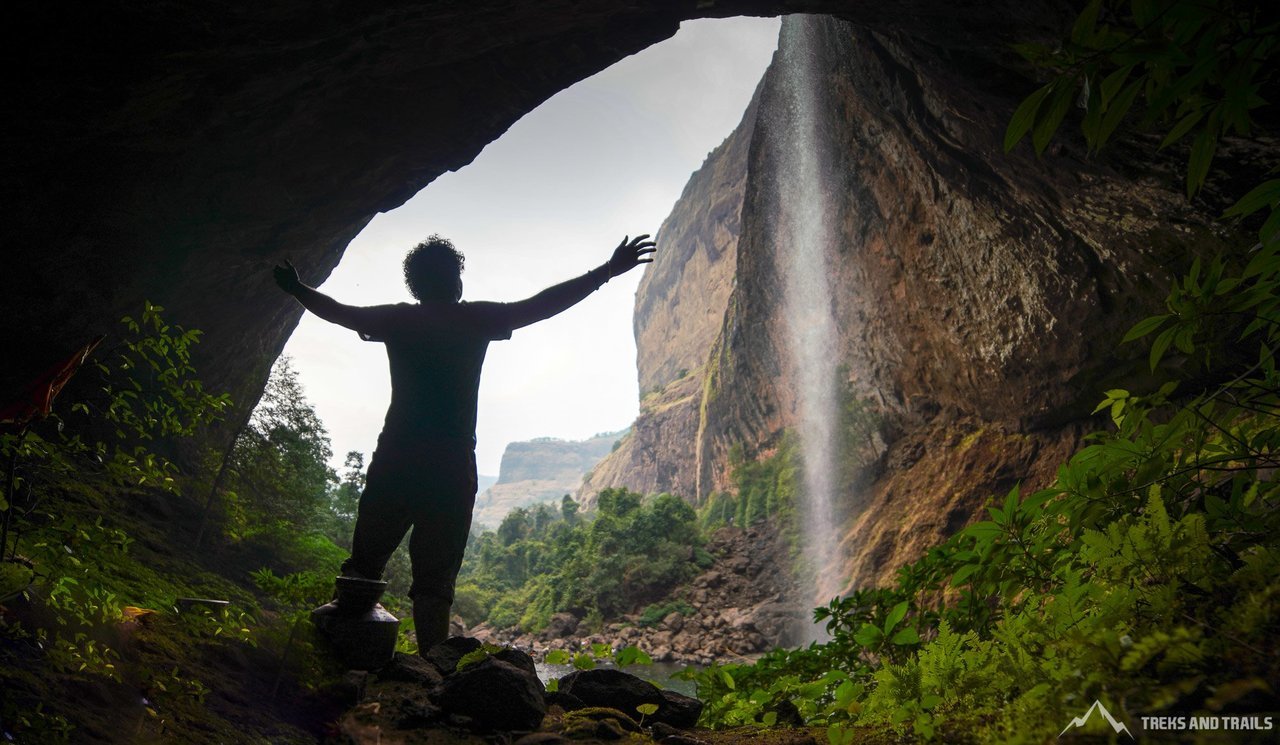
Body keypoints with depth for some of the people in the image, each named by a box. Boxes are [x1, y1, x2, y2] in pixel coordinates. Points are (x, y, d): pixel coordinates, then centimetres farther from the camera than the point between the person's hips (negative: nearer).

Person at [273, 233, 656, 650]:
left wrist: (296, 290, 44)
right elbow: (543, 304, 3)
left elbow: (338, 312, 23)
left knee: (364, 565, 9)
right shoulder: (476, 319, 1)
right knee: (435, 580, 1)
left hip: (394, 461, 2)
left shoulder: (397, 319, 8)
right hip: (452, 467, -2)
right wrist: (608, 271, 11)